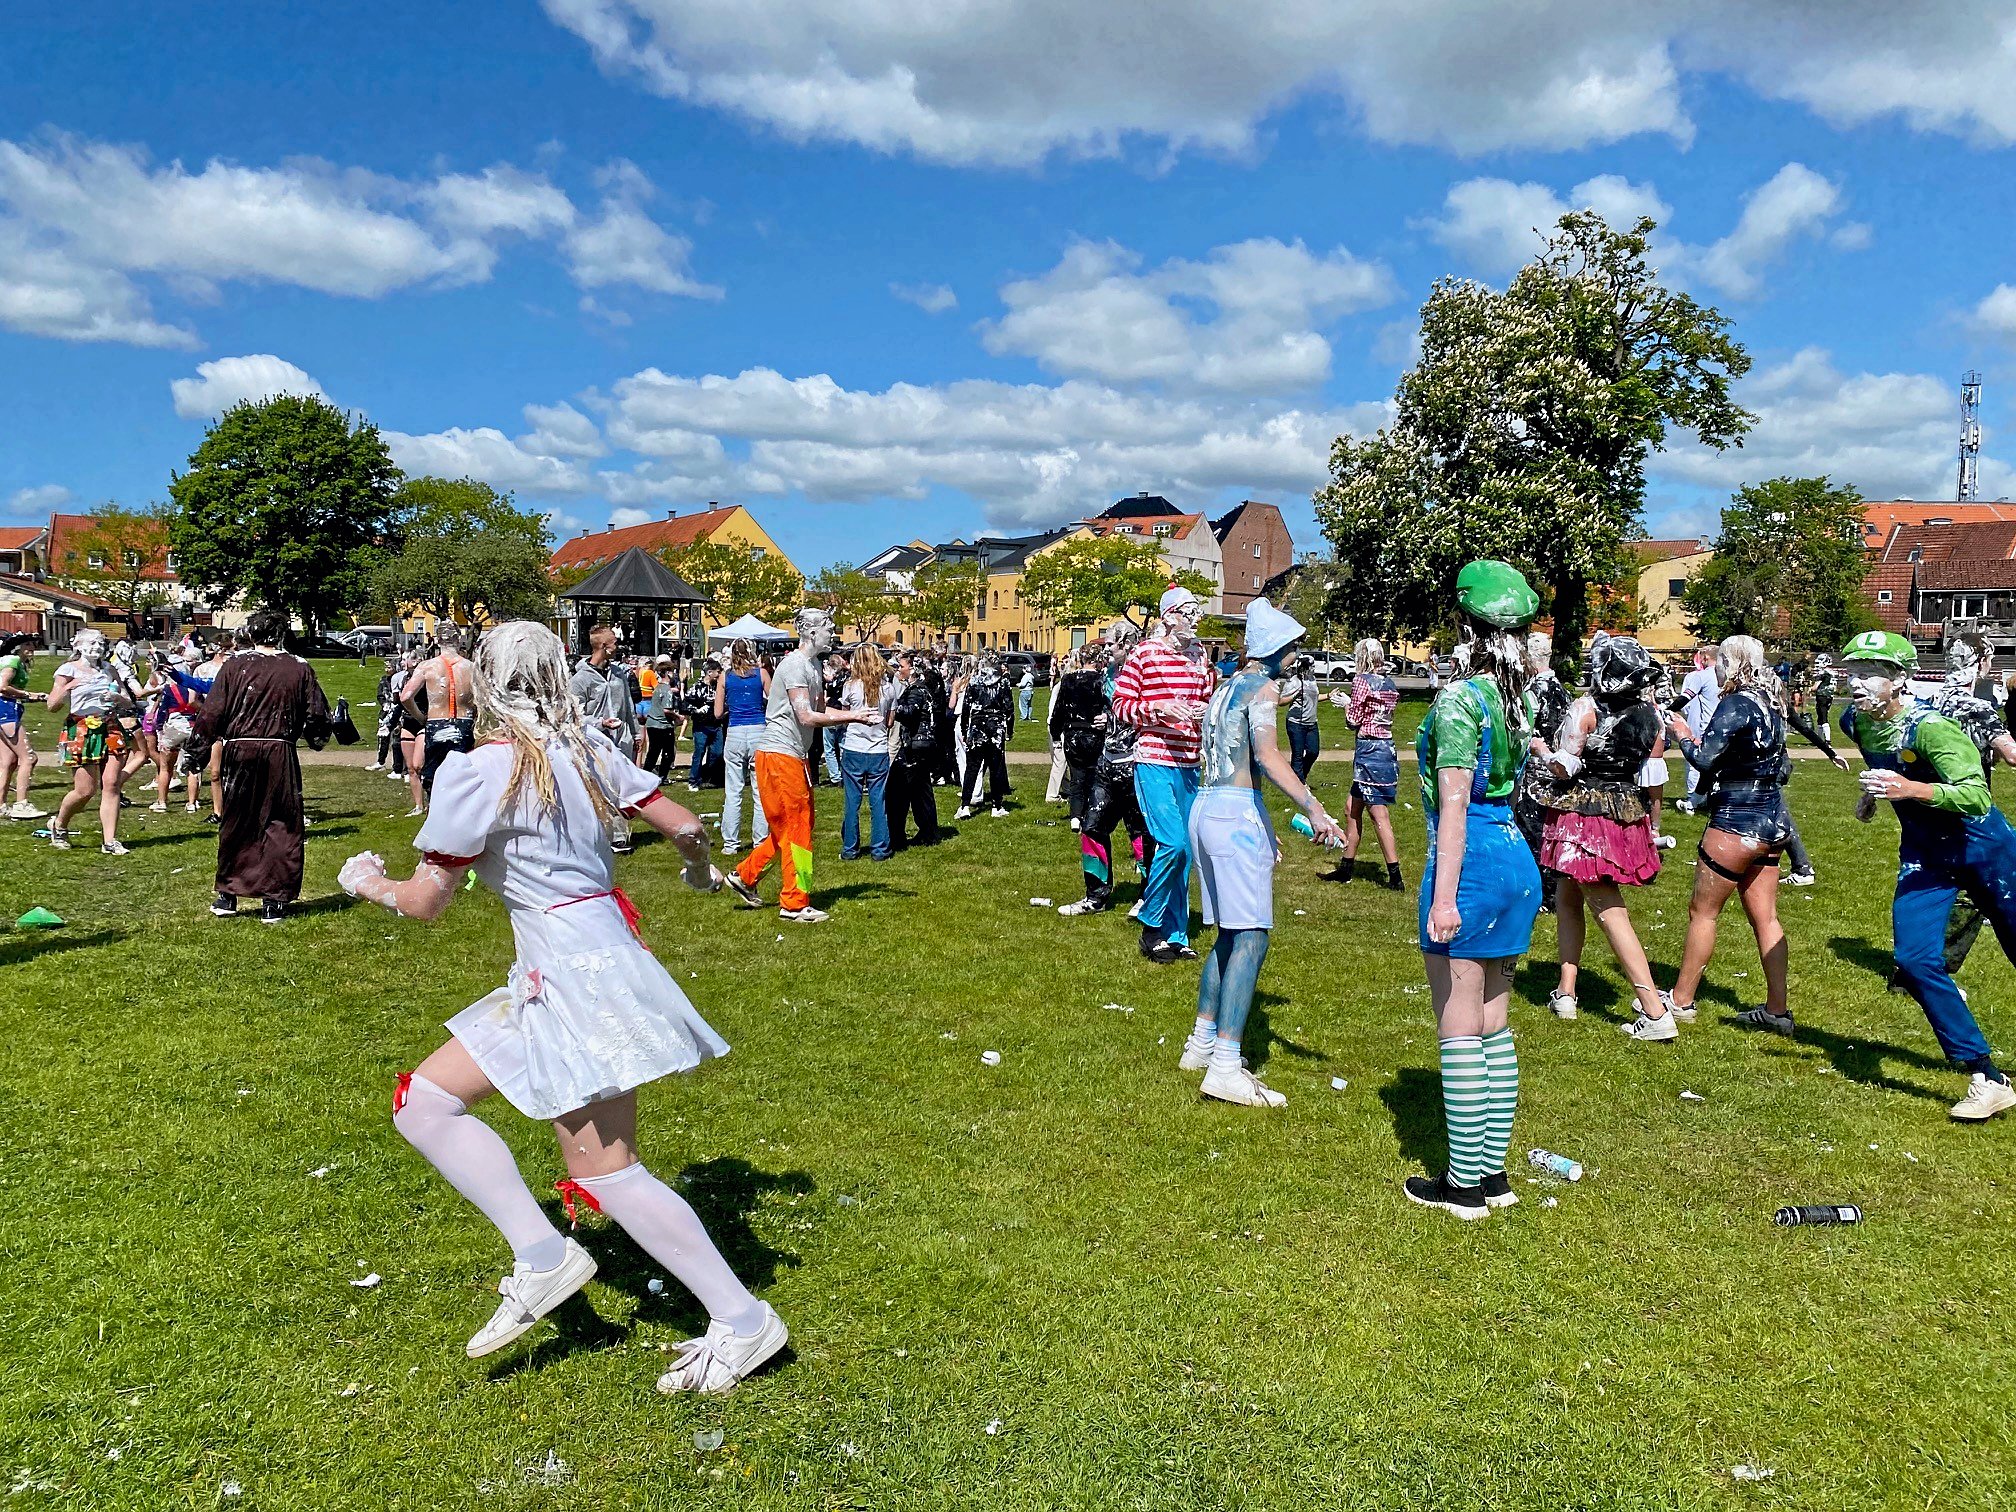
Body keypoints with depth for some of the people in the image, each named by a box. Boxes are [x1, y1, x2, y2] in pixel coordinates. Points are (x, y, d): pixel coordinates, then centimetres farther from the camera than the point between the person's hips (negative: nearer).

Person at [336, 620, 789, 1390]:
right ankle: (540, 1254, 10)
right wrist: (702, 870, 31)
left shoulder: (478, 770, -13)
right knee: (423, 1100, 14)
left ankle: (742, 1320, 7)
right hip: (600, 948, 9)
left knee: (606, 1175, 0)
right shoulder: (587, 746, 6)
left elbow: (426, 901, -7)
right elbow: (685, 827, 8)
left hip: (574, 976, -9)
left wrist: (369, 882, 15)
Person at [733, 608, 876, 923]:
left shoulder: (814, 666, 15)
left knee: (791, 828, 14)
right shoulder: (794, 665, -16)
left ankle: (745, 876, 26)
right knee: (795, 829, -4)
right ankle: (795, 905, 4)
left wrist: (856, 715, -1)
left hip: (796, 755, 10)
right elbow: (807, 717, -21)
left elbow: (821, 711, 14)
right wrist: (852, 716, -16)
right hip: (779, 754, -10)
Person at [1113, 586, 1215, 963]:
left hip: (1188, 765, 6)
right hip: (1154, 762, -6)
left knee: (1185, 851, 9)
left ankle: (1176, 936, 19)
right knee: (1172, 842, -16)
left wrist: (1205, 711, 1)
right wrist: (1160, 708, -17)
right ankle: (1151, 925, 3)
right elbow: (1120, 705, -4)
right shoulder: (1144, 654, -4)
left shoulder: (1200, 657, 12)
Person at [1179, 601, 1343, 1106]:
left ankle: (1202, 1042, 23)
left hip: (1205, 807, 9)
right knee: (1252, 938, -10)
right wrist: (1314, 810, -30)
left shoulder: (1225, 687, 20)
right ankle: (1225, 1068, -16)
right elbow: (1268, 756, -22)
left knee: (1230, 933, 17)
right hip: (1238, 812, -9)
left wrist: (1263, 830, 28)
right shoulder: (1263, 687, -5)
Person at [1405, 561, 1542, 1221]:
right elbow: (1509, 782, 14)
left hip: (1471, 861, -9)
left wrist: (1444, 896, -18)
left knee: (1459, 1031, 1)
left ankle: (1465, 1182, 10)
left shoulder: (1458, 699, -14)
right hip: (1518, 858, 9)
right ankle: (1493, 1171, 24)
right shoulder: (1517, 695, 9)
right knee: (1493, 1025, 15)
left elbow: (1454, 805, -18)